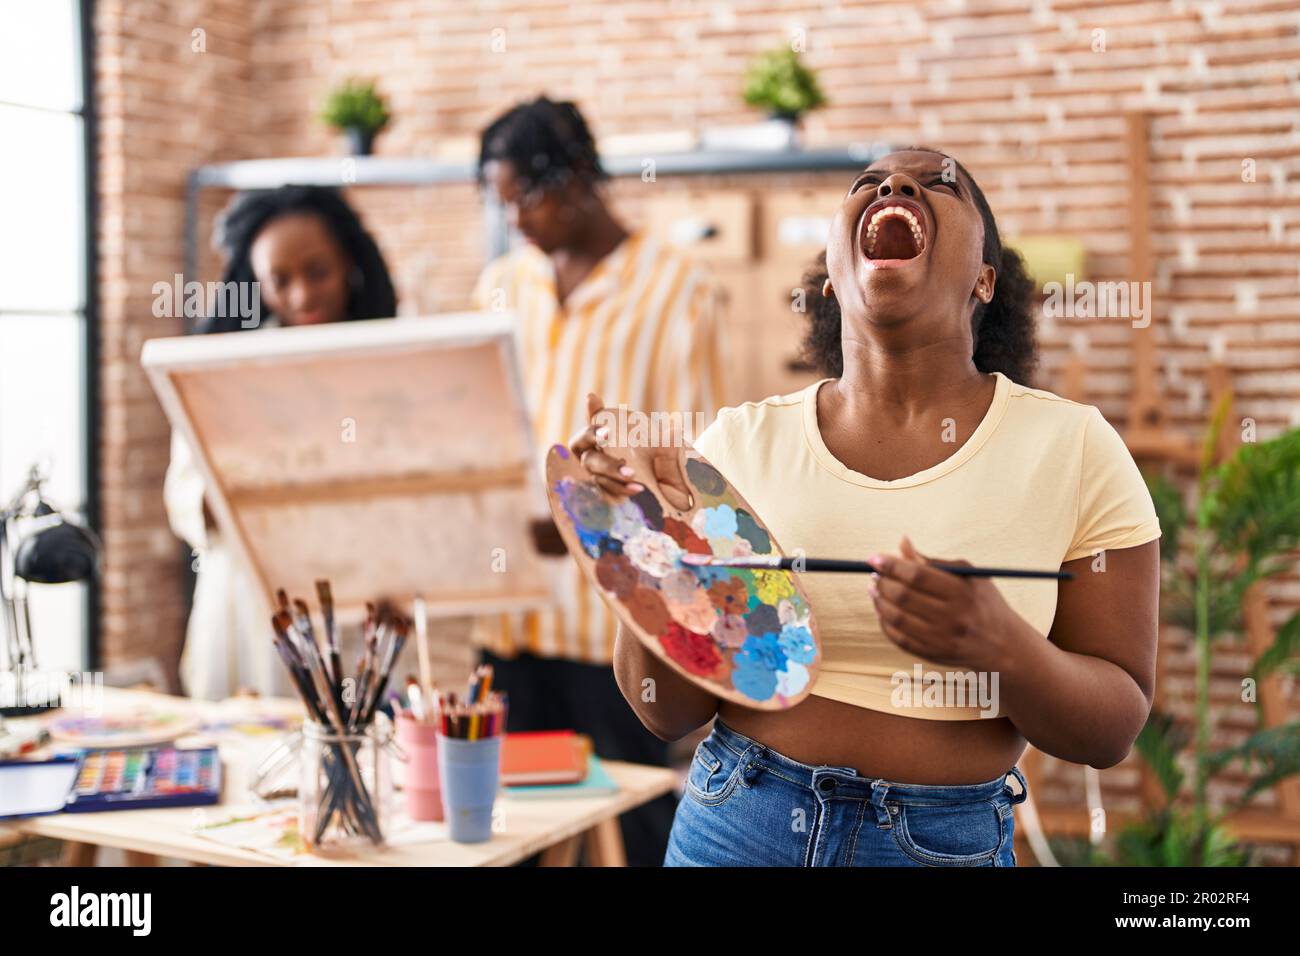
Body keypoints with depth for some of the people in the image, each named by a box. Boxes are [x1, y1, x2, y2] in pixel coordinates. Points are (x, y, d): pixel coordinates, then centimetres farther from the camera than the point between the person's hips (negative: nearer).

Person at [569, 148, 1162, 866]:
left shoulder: (1074, 449, -9)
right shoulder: (740, 442, -5)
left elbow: (1112, 731, -6)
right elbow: (672, 714, -3)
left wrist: (1001, 644, -25)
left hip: (948, 844, -1)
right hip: (737, 826, 1)